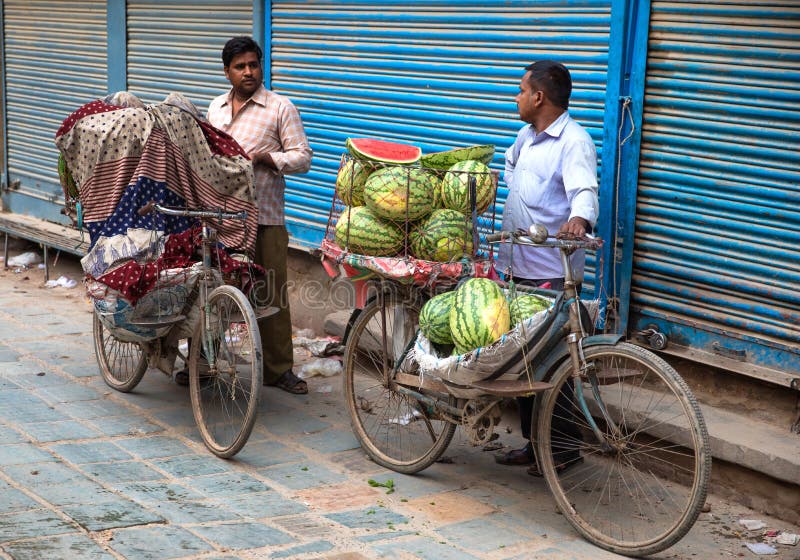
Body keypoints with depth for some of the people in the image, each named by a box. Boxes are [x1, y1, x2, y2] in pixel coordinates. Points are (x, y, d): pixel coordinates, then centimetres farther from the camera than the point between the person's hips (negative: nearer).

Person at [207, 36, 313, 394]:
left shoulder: (280, 108, 0)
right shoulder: (216, 108, 17)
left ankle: (278, 368, 7)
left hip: (264, 217, -4)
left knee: (271, 294, -2)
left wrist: (262, 156, -18)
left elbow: (302, 158, -4)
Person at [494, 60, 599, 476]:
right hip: (517, 267, 9)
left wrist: (579, 219, -48)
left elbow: (585, 190, -29)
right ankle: (532, 442, 23)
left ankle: (564, 448, 7)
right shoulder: (526, 137, 16)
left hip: (553, 274, -9)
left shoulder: (574, 142, -12)